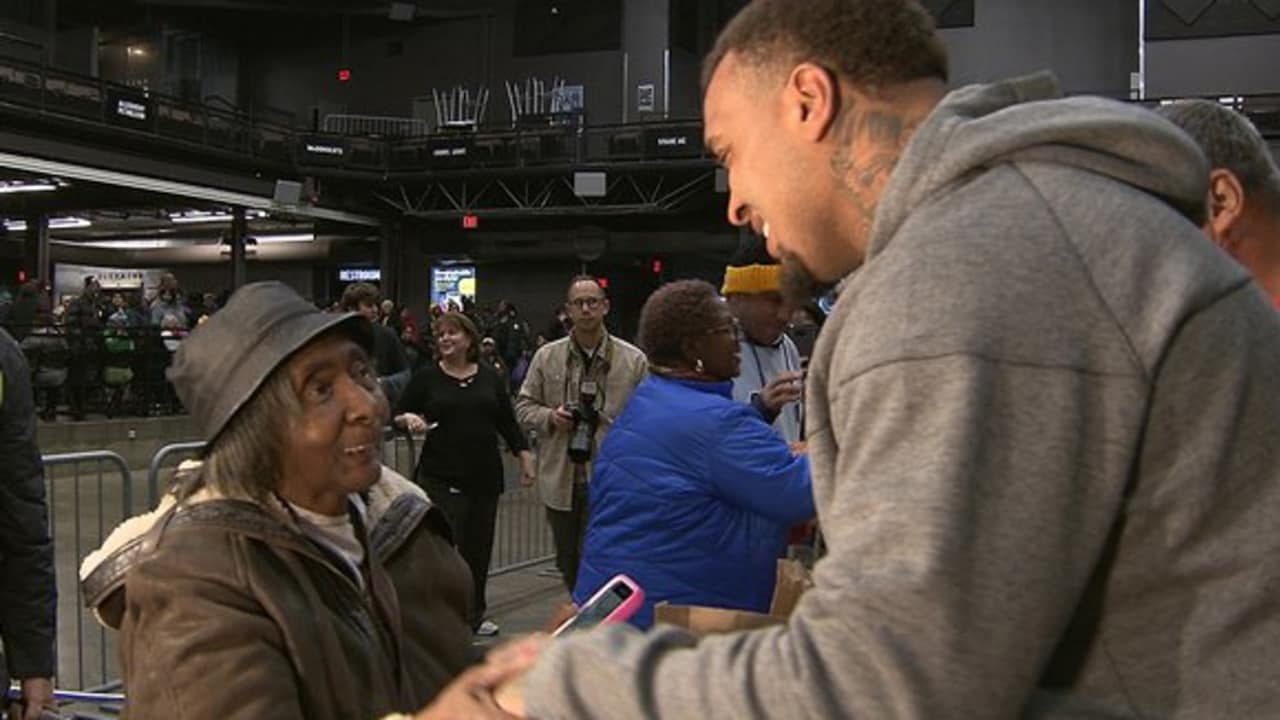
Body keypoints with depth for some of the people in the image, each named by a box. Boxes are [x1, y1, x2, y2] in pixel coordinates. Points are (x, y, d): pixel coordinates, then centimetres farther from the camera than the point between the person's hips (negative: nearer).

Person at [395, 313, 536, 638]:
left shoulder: (489, 377, 9)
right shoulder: (427, 377, 2)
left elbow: (507, 421, 13)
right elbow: (399, 414, 5)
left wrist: (525, 456, 7)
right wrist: (409, 420, -17)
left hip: (484, 475, 3)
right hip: (441, 477, -3)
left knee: (479, 546, 6)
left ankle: (474, 613, 20)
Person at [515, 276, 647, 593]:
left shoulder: (633, 360, -2)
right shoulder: (546, 357, 6)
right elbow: (523, 406, 10)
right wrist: (549, 417, -9)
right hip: (561, 480, 4)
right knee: (569, 566, 17)